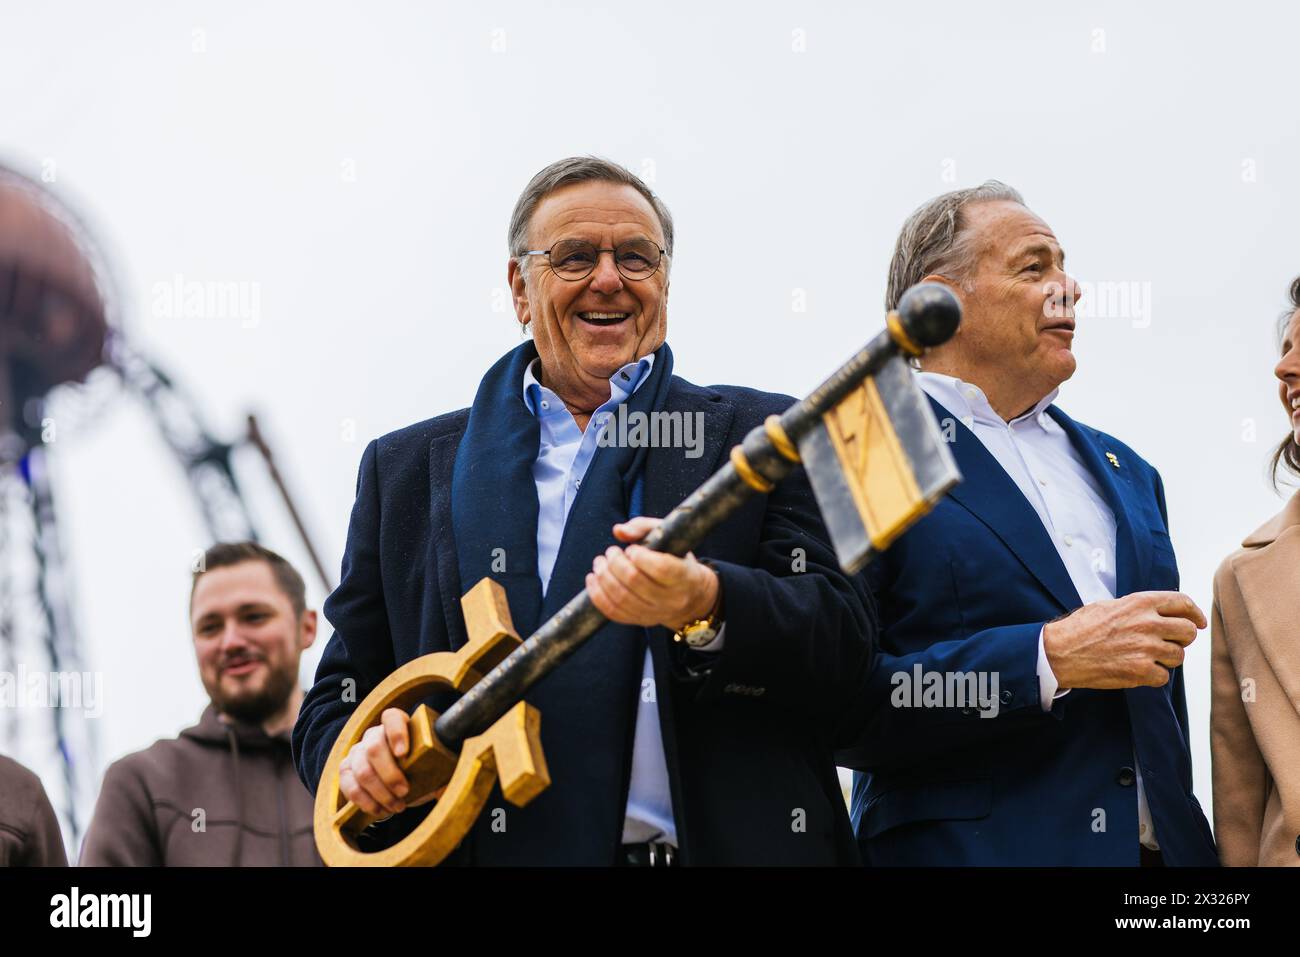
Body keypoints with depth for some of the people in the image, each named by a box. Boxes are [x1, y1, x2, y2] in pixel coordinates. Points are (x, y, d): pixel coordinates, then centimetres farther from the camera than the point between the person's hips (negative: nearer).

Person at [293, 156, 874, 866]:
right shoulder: (408, 469, 14)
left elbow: (843, 654, -3)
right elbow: (339, 696, 15)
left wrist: (705, 606, -21)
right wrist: (359, 759, -7)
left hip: (729, 843, -3)